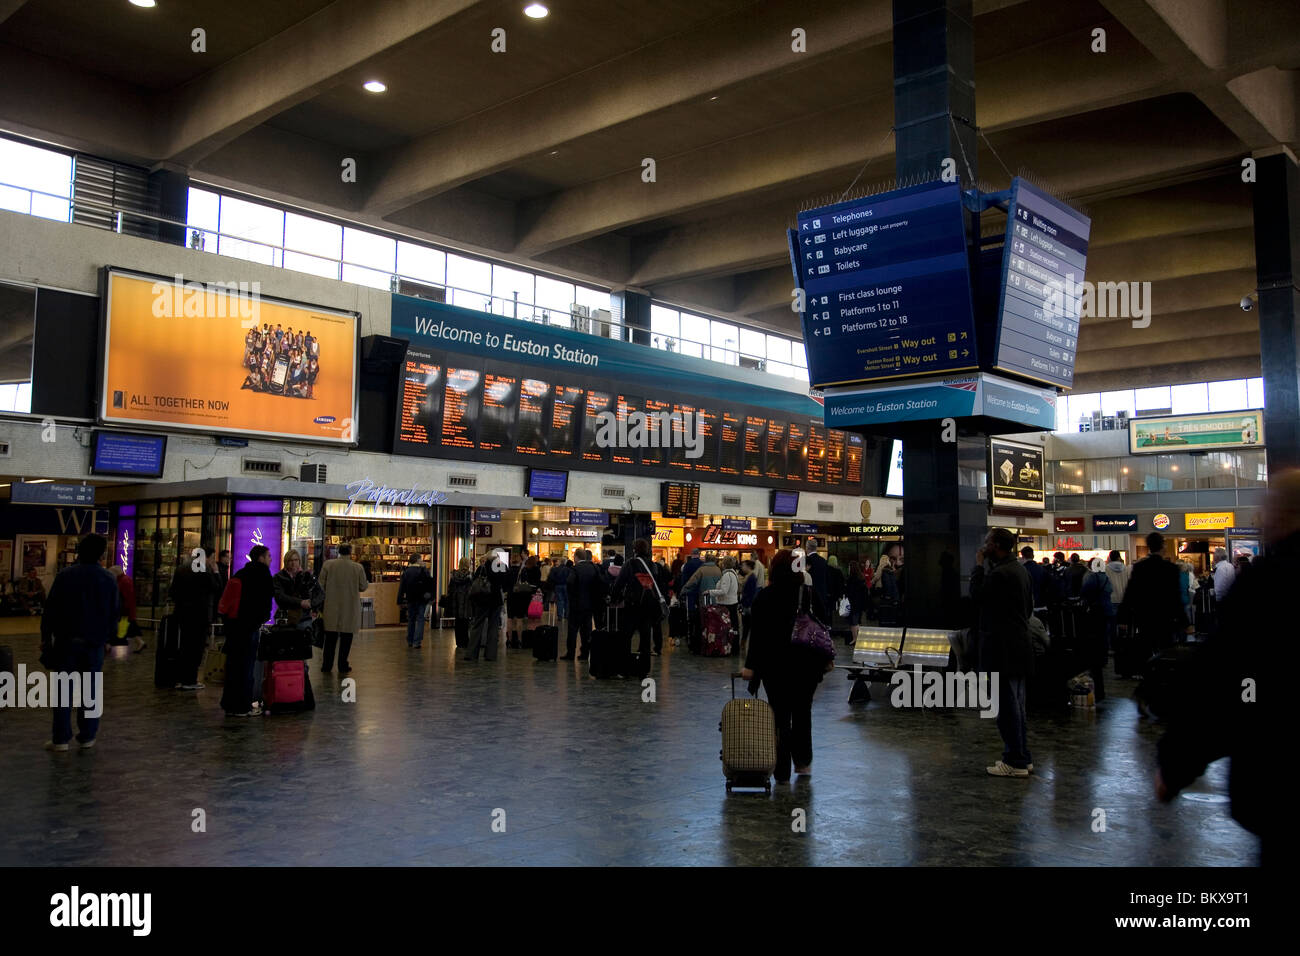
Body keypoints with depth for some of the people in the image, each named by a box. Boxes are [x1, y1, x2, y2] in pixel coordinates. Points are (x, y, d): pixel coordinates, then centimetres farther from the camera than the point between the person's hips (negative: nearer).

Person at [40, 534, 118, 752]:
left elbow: (51, 609, -5)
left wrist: (46, 636, 4)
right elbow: (113, 614, 6)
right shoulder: (109, 580, 1)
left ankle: (61, 738, 2)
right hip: (95, 643, 2)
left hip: (66, 641, -2)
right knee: (90, 691, 9)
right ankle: (87, 736, 11)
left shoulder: (65, 576, -6)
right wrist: (109, 636, 15)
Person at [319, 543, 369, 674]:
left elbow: (321, 584, -3)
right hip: (350, 607, -2)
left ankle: (327, 665, 15)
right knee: (346, 637, 7)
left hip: (332, 606, 2)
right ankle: (343, 666, 9)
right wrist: (367, 582, 21)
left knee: (330, 637, 12)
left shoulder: (328, 564, -5)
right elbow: (363, 587, -1)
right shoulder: (358, 568, -8)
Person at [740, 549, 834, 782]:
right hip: (807, 663, 2)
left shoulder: (764, 596, -7)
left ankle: (782, 772, 8)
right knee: (802, 712, 19)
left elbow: (757, 633, -11)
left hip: (776, 663, -2)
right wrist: (827, 658, 13)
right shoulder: (810, 594, 0)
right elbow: (825, 626, 3)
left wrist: (750, 665, -8)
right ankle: (803, 762, 25)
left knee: (780, 715, 5)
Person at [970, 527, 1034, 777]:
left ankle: (1015, 762, 0)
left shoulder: (999, 574, -19)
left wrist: (979, 565, -5)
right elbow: (1029, 605, 20)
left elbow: (977, 595, -11)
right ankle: (1022, 757, 24)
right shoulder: (1020, 570, 13)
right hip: (1019, 643, 10)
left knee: (1007, 705, -5)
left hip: (1003, 648, -10)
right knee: (1016, 704, 16)